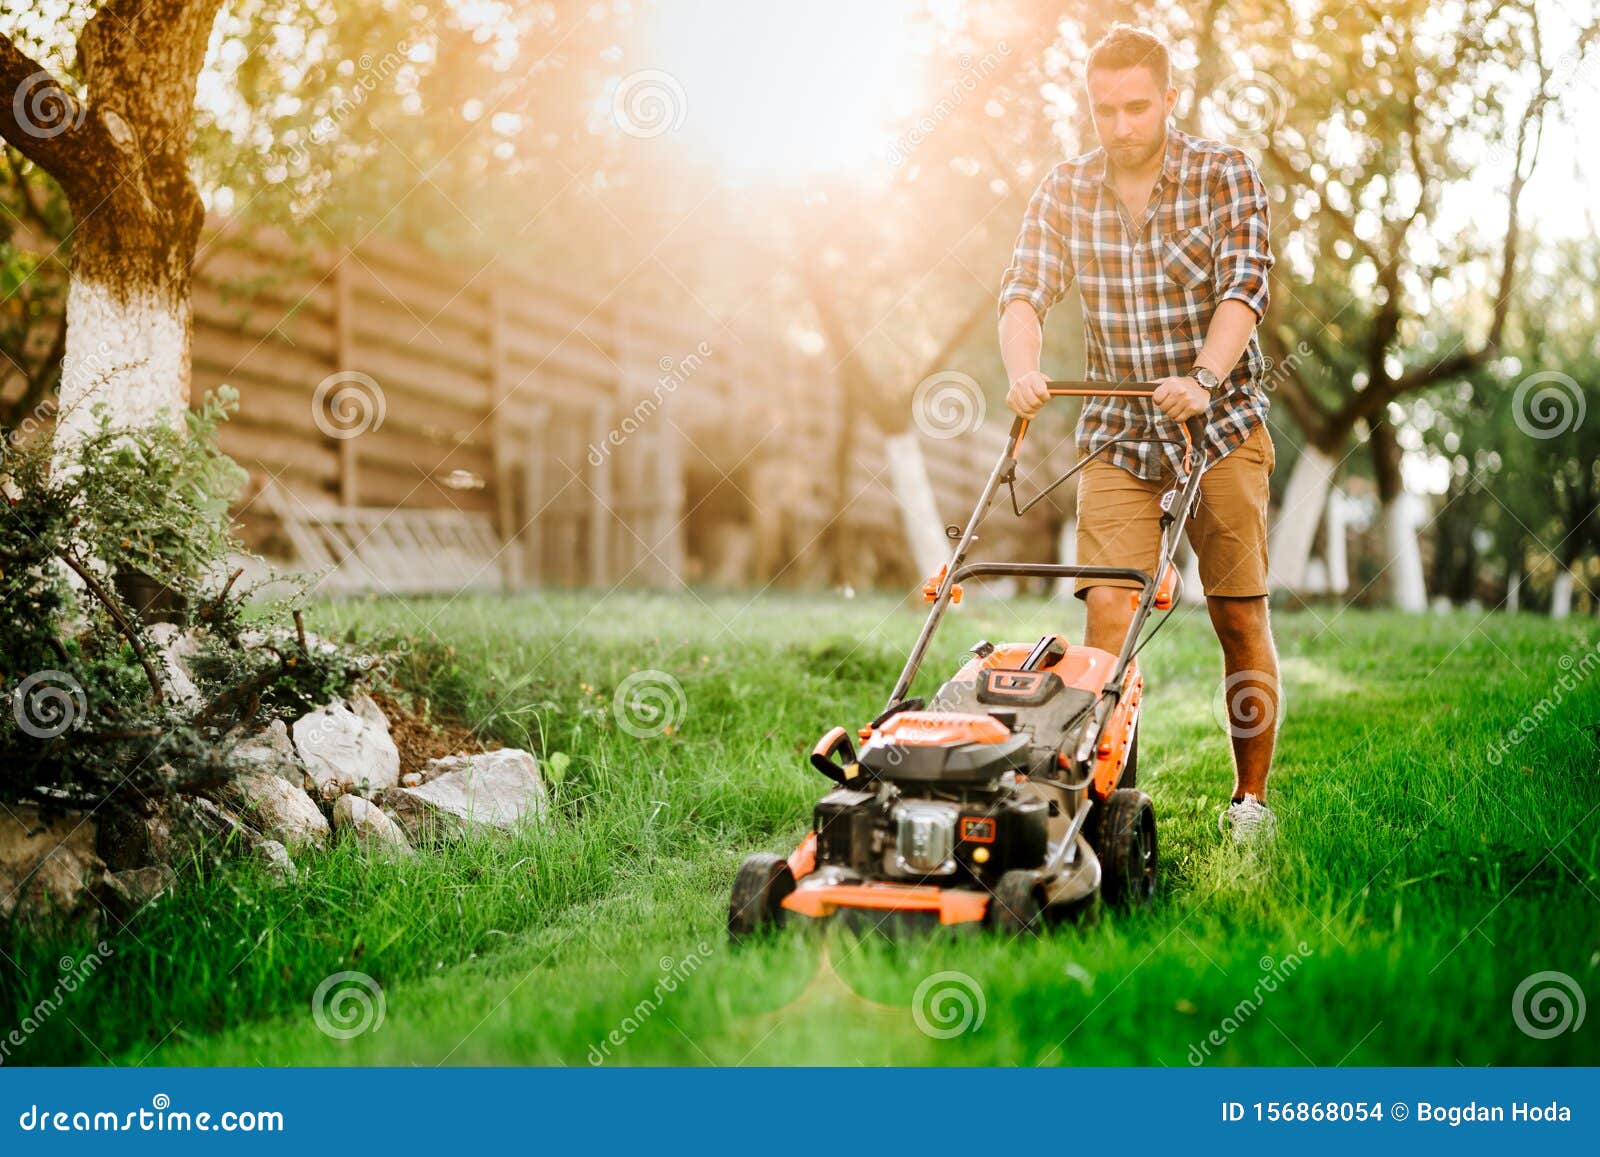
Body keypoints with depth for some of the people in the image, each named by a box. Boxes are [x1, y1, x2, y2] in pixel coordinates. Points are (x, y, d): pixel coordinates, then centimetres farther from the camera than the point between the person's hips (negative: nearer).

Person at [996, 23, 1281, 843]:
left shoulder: (1225, 174, -7)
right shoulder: (1064, 191, 1)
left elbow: (1244, 287, -19)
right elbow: (1024, 292, -8)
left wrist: (1203, 379, -36)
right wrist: (1024, 372, -30)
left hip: (1221, 424, -2)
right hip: (1116, 433, 2)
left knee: (1239, 617, 1)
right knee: (1107, 604, -12)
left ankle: (1250, 799, 15)